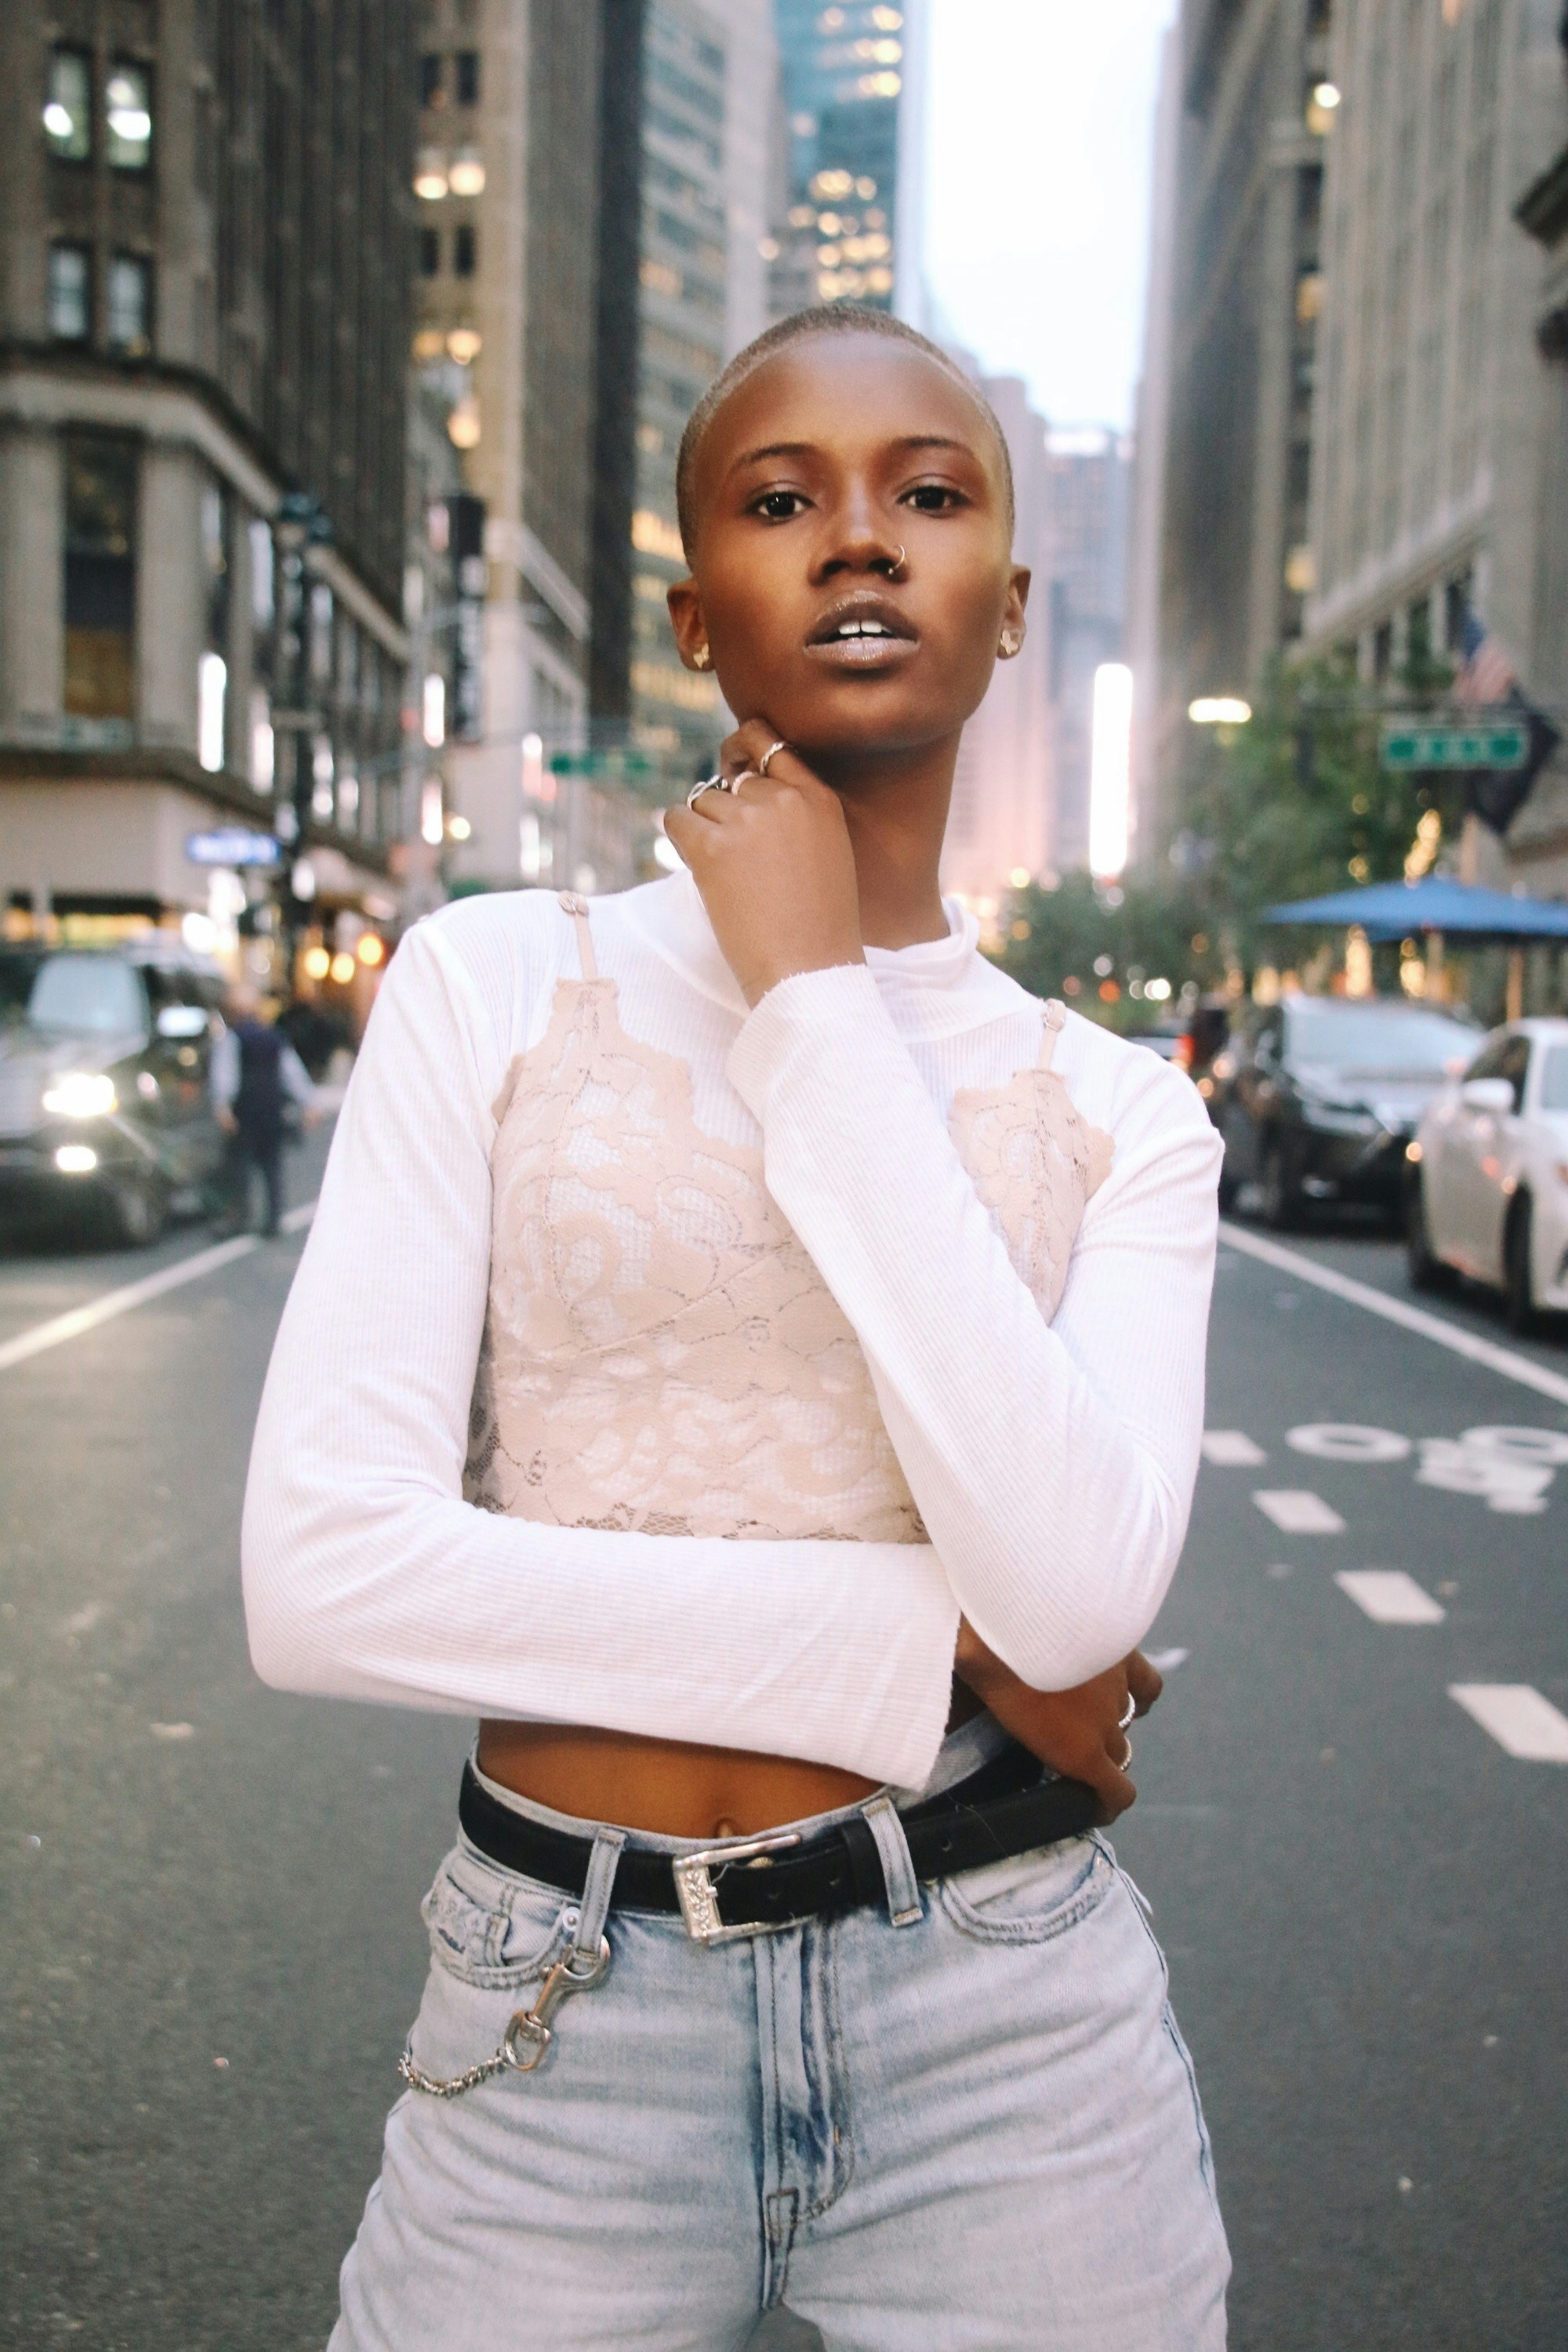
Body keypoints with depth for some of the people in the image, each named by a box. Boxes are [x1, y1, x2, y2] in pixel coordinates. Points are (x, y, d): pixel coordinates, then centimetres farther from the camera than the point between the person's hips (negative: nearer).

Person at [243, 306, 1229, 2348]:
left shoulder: (1116, 1111, -1)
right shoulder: (498, 987, -4)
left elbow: (1076, 1592, -18)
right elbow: (324, 1572, -12)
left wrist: (814, 998, -16)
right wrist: (921, 1645, -13)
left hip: (1016, 2032, 1)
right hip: (563, 2036, 0)